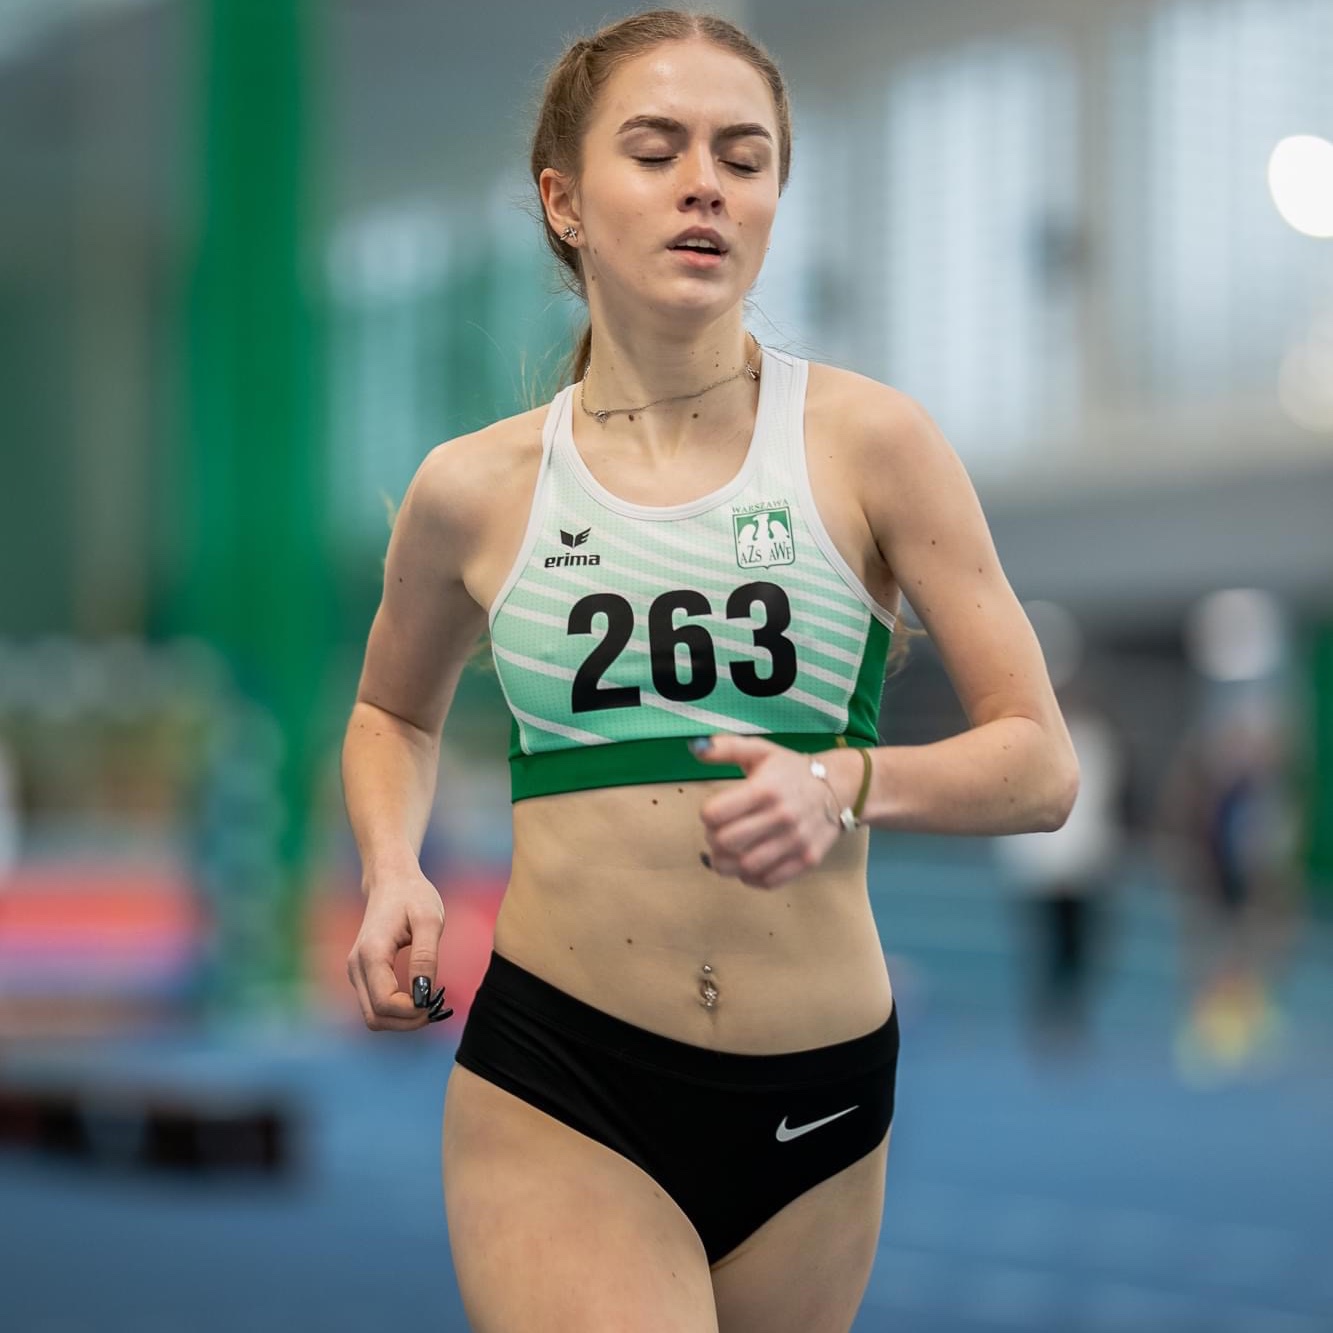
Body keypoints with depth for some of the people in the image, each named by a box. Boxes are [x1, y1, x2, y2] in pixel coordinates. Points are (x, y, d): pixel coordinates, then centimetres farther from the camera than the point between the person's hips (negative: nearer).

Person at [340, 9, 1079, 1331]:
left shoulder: (868, 441, -2)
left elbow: (1040, 764, -1)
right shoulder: (472, 489, 2)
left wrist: (848, 784, -20)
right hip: (555, 1096, -1)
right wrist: (391, 870, 2)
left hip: (818, 1109, 1)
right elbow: (393, 714, 22)